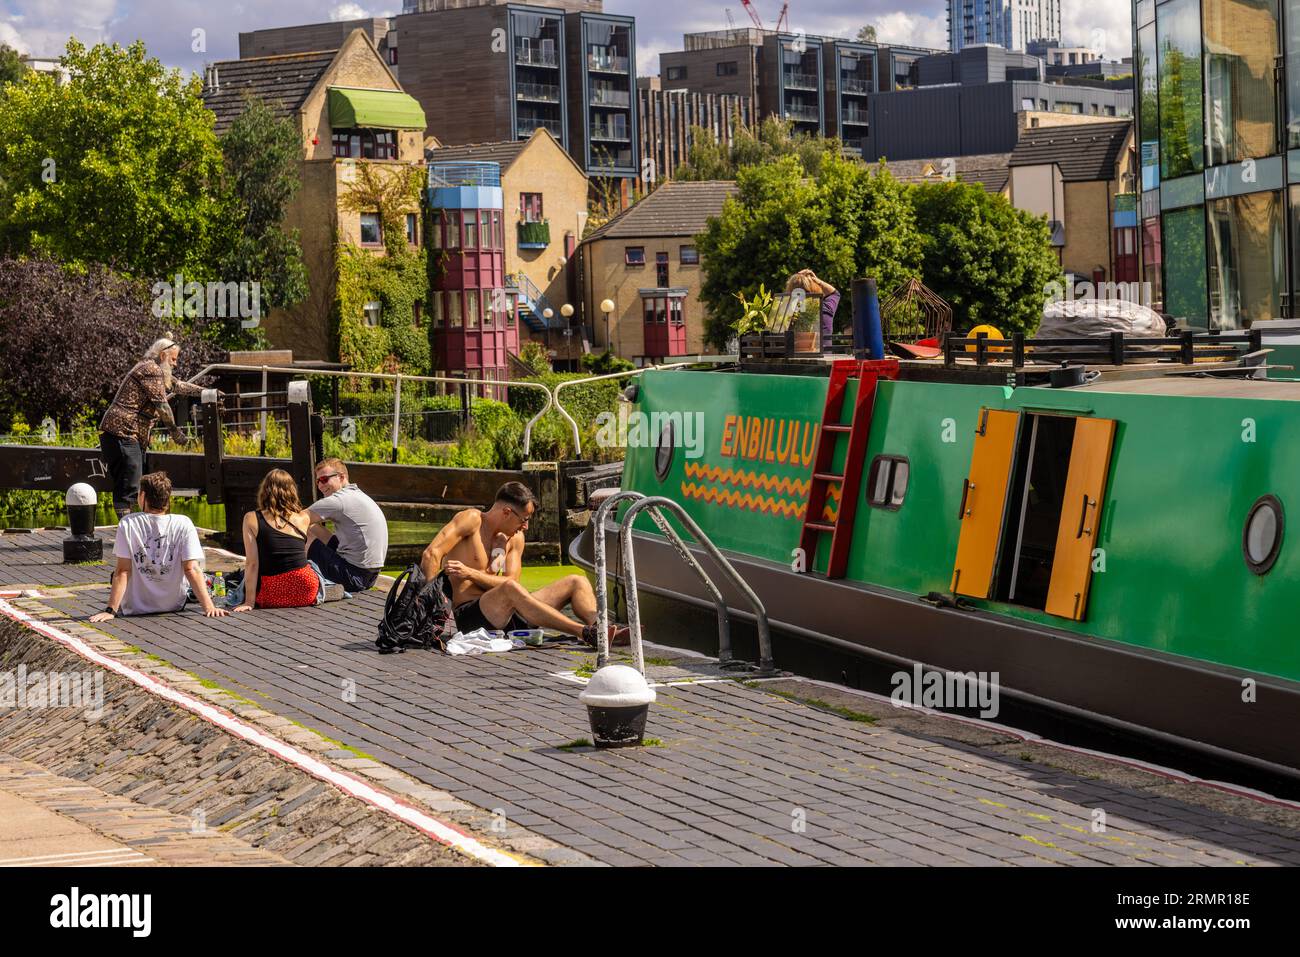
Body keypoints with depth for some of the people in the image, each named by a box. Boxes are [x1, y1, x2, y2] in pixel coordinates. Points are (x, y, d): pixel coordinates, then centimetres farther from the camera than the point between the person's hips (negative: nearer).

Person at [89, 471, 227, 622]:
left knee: (115, 575, 28)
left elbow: (122, 571, -15)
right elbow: (191, 570, -17)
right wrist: (209, 607, -18)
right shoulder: (183, 524, -12)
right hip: (174, 607, 2)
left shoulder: (128, 524, -13)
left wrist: (111, 611, -13)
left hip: (135, 610, -2)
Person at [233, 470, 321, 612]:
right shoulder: (303, 518, 0)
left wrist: (249, 602, -6)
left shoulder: (252, 519, -4)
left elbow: (252, 564, -7)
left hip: (270, 599, -1)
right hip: (306, 595, 1)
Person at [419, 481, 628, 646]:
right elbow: (431, 554, -15)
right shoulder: (472, 520, -4)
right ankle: (585, 633, -49)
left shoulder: (515, 538, 15)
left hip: (510, 615, 7)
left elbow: (511, 581, 1)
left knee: (576, 582, -3)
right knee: (510, 589, -40)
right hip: (470, 615, -7)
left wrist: (470, 573, -14)